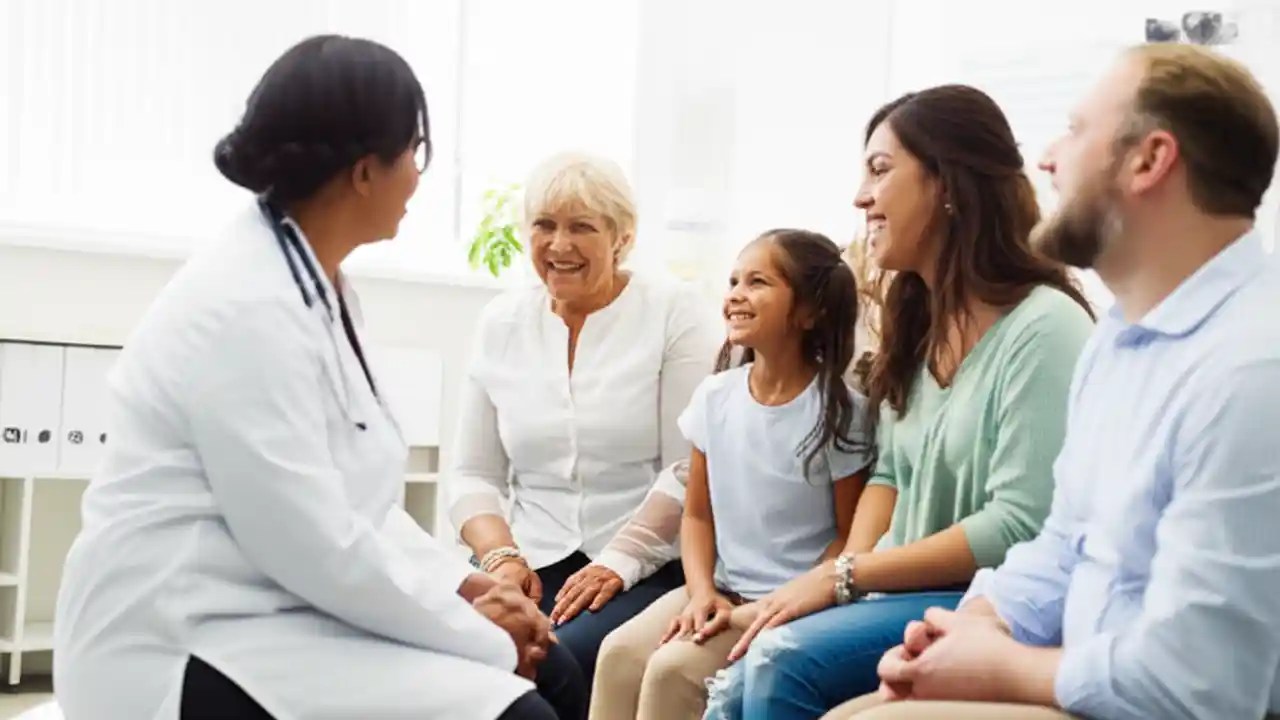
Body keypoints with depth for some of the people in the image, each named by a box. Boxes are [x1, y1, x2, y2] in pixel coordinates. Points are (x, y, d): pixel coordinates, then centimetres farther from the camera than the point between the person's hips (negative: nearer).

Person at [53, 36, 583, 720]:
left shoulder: (316, 284, 9)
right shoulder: (247, 307, -20)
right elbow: (315, 544, -23)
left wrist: (460, 583, 1)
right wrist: (482, 638, -14)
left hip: (283, 609, 9)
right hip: (192, 650, -9)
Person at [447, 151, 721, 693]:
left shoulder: (676, 312, 0)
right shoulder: (501, 322, 12)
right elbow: (473, 474, 13)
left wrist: (619, 562, -15)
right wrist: (502, 557, -5)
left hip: (649, 571, -3)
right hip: (534, 568, 3)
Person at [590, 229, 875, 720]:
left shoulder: (837, 411, -11)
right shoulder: (715, 396, 4)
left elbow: (850, 537, -6)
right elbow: (698, 514, 10)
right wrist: (702, 593, -7)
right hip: (723, 589, 5)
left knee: (674, 668, -23)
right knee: (620, 652, -16)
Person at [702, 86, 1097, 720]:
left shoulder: (1042, 327, -16)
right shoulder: (918, 322, 11)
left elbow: (1020, 527, -21)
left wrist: (844, 575, -17)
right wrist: (846, 576, -4)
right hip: (907, 596, 7)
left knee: (784, 661, -26)